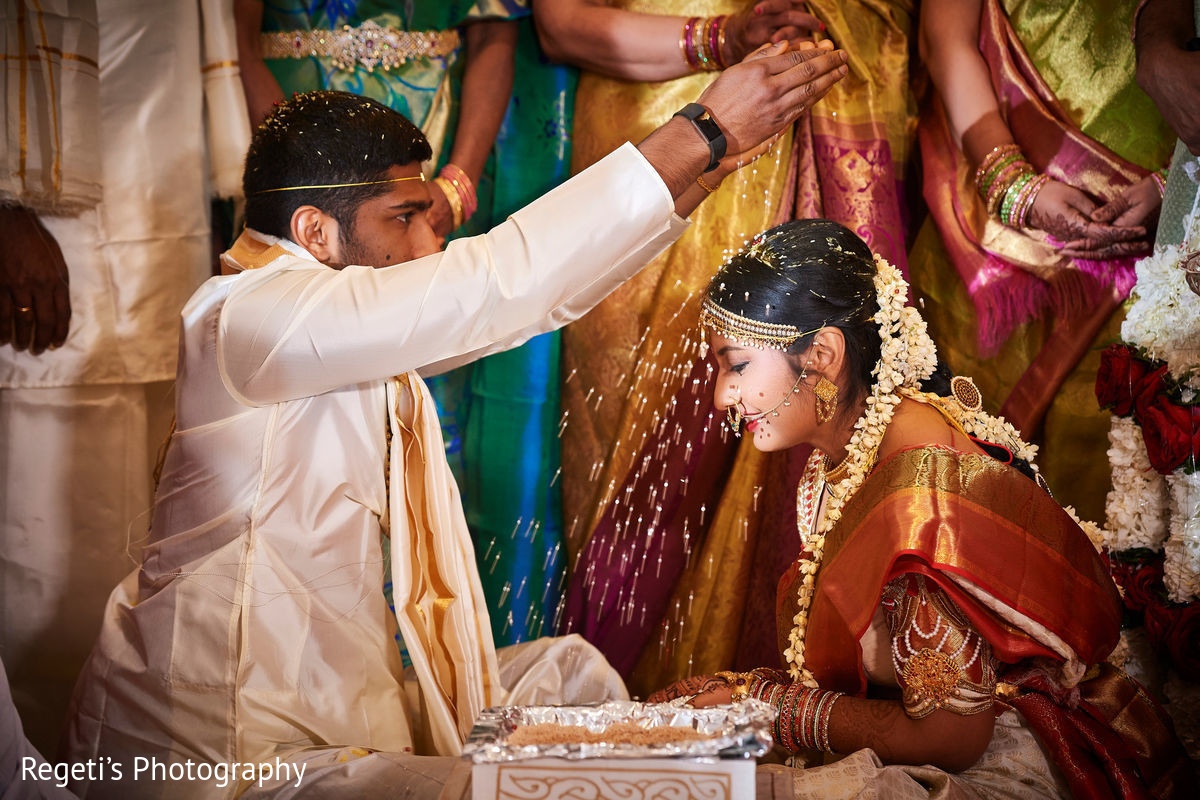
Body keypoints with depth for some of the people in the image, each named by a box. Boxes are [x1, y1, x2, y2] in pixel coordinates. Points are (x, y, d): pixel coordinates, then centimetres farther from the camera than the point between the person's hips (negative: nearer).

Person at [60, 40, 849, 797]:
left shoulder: (346, 321, 9)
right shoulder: (249, 316, -22)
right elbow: (498, 284, -29)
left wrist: (705, 164, 3)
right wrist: (701, 134, -25)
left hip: (332, 702, 10)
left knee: (572, 674, 8)